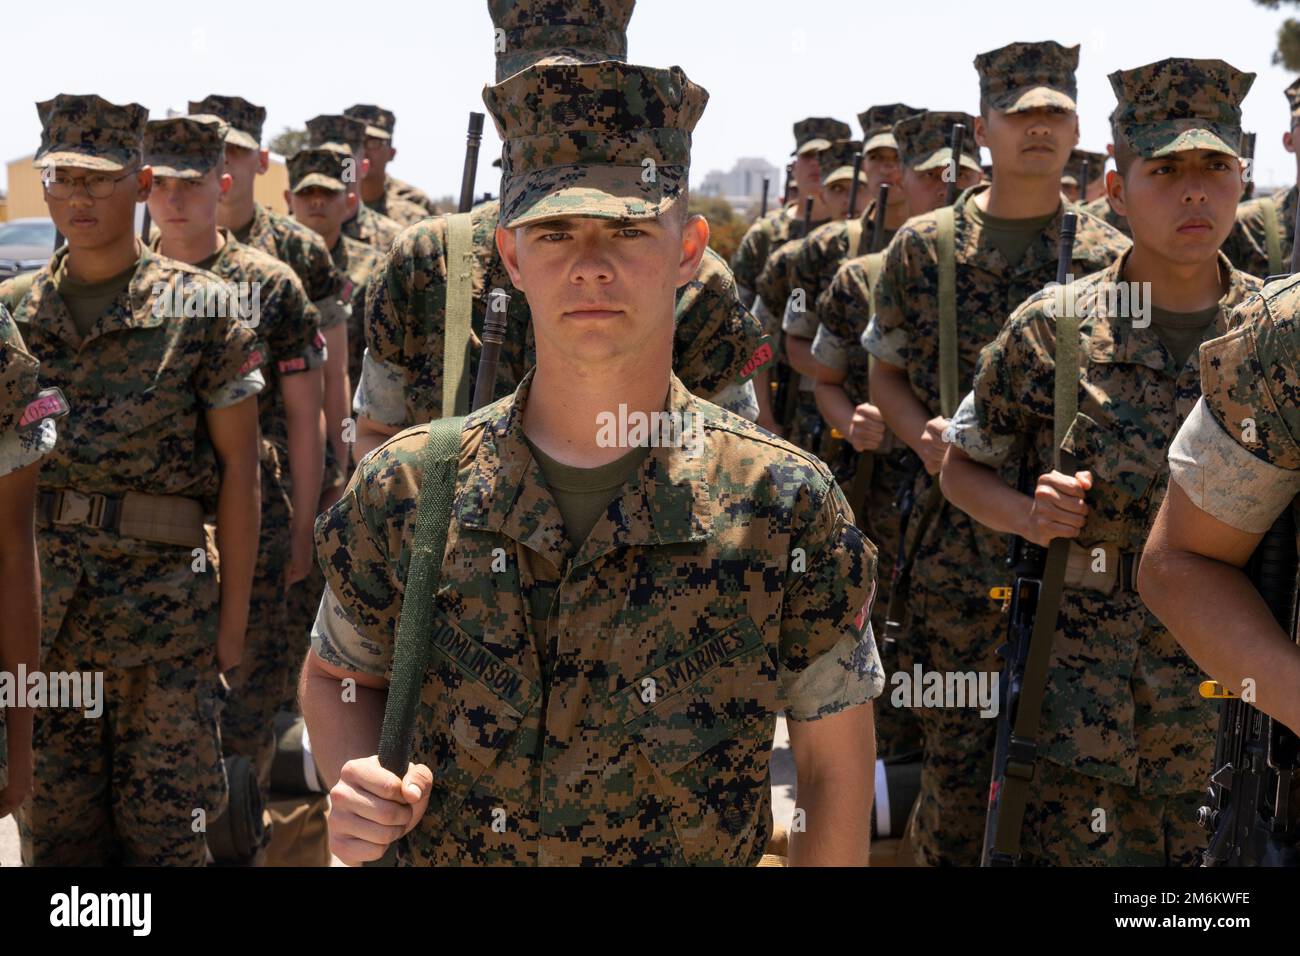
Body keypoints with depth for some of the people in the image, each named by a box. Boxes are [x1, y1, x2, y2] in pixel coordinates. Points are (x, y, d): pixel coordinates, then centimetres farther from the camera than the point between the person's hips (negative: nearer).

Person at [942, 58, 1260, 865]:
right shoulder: (1054, 330, -4)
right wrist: (1029, 514, -14)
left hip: (1242, 679, 2)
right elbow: (961, 468, 6)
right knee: (1071, 844, 6)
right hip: (1086, 680, -1)